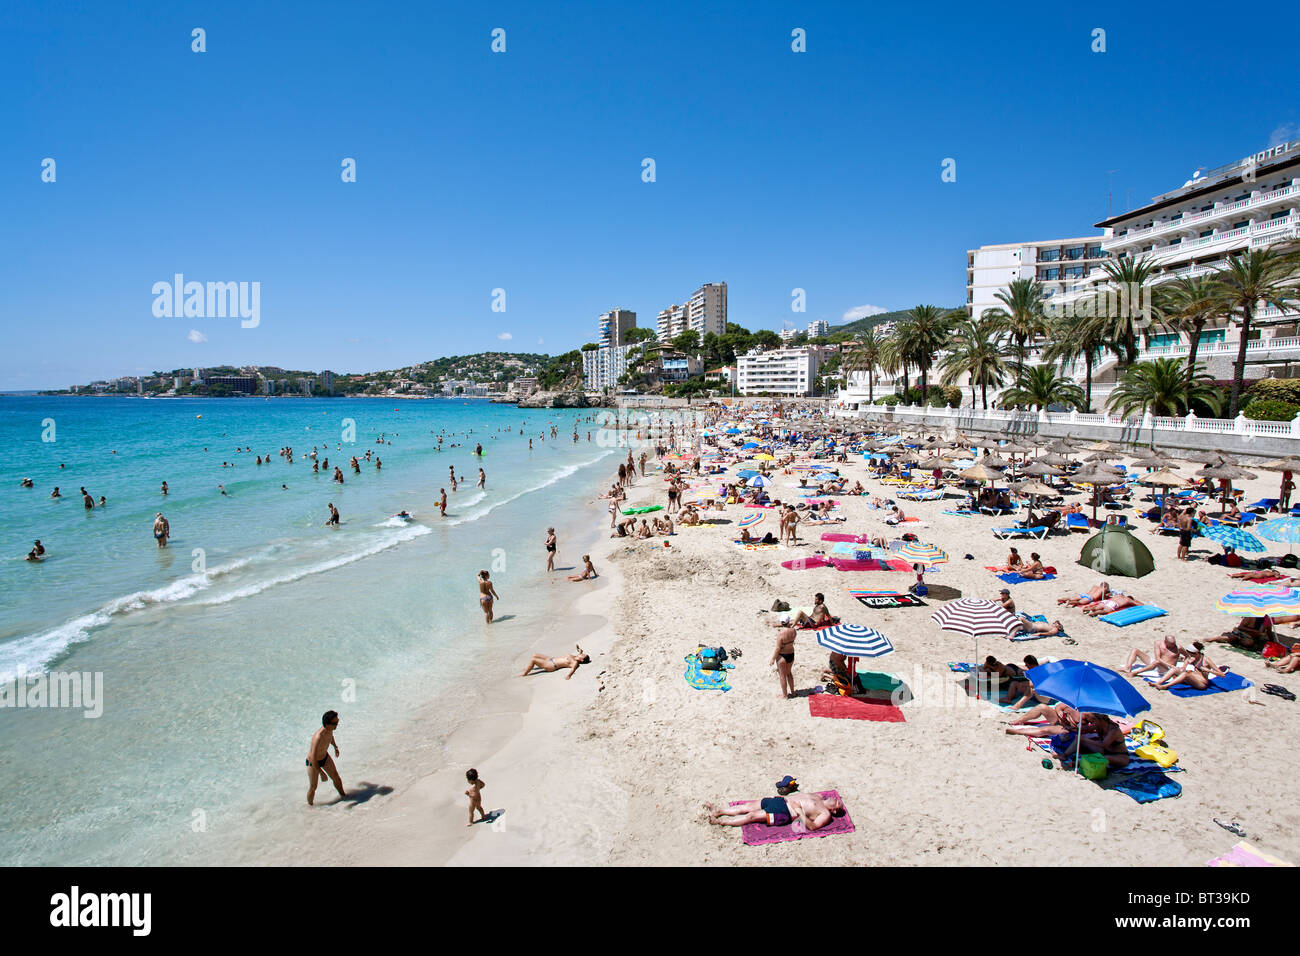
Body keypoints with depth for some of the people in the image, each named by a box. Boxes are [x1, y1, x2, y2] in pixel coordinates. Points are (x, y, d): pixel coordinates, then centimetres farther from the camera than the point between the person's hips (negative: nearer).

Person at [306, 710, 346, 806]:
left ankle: (343, 794, 39)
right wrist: (321, 773, -29)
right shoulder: (318, 738, -43)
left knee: (336, 778, 15)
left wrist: (336, 747, 24)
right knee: (313, 787, 10)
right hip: (313, 762, -6)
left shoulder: (330, 729, -18)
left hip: (325, 757, 7)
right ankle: (310, 805, 34)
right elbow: (313, 758, -36)